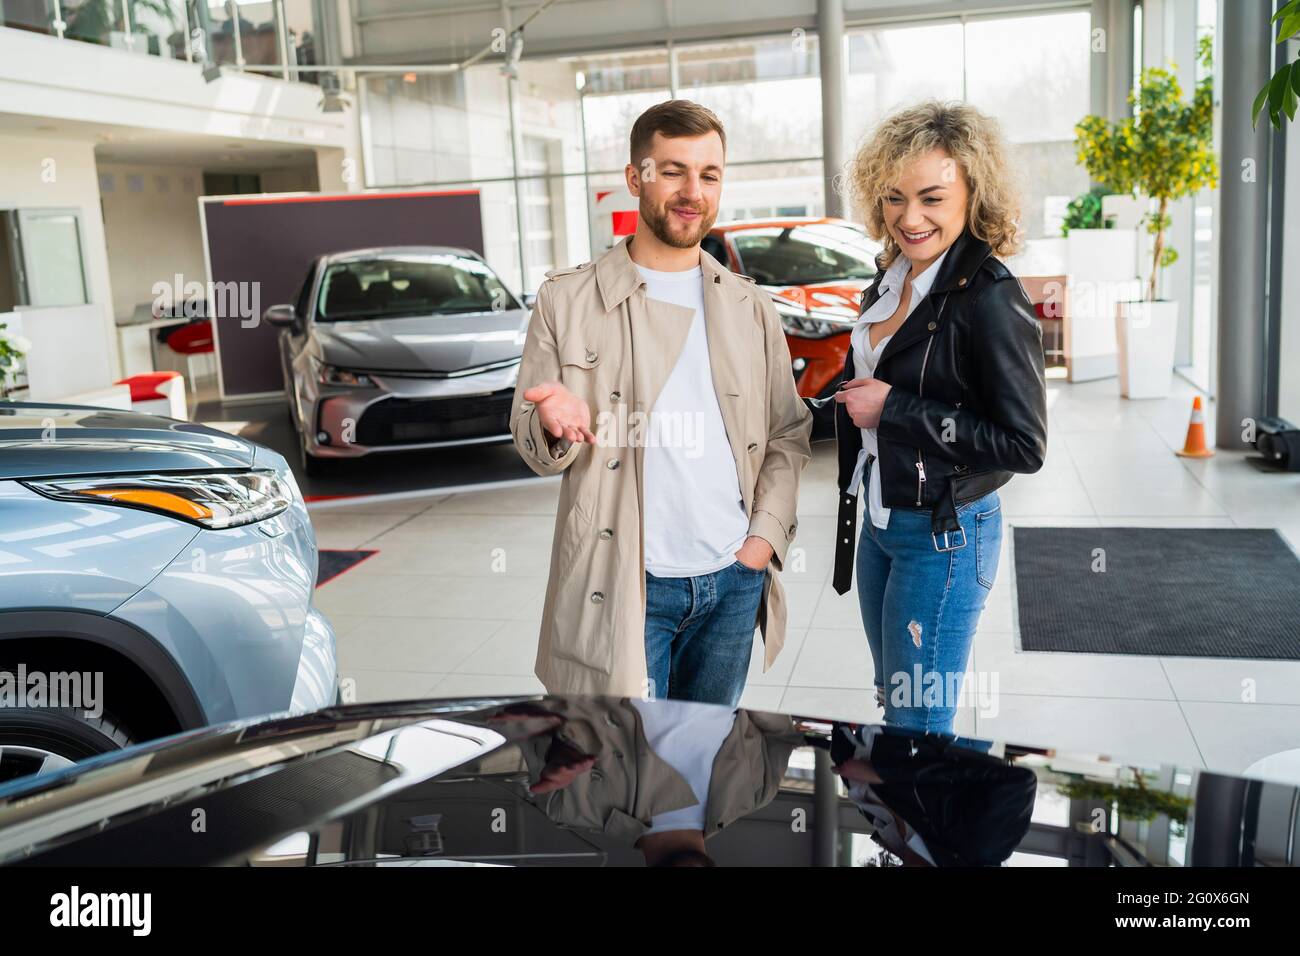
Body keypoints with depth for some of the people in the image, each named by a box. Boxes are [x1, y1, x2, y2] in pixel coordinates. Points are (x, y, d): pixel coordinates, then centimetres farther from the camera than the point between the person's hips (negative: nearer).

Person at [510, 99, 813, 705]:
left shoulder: (749, 307, 8)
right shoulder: (567, 301, -2)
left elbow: (788, 433, 10)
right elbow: (533, 447, 0)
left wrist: (766, 534, -3)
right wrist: (555, 423, -23)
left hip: (734, 581, 4)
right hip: (624, 587, -3)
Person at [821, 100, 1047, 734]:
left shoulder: (989, 296, -20)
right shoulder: (893, 277, 4)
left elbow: (1024, 446, -22)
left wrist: (894, 409, -21)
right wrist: (856, 403, 6)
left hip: (946, 534, -8)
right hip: (879, 520, 8)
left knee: (918, 728, 3)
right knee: (891, 705, 22)